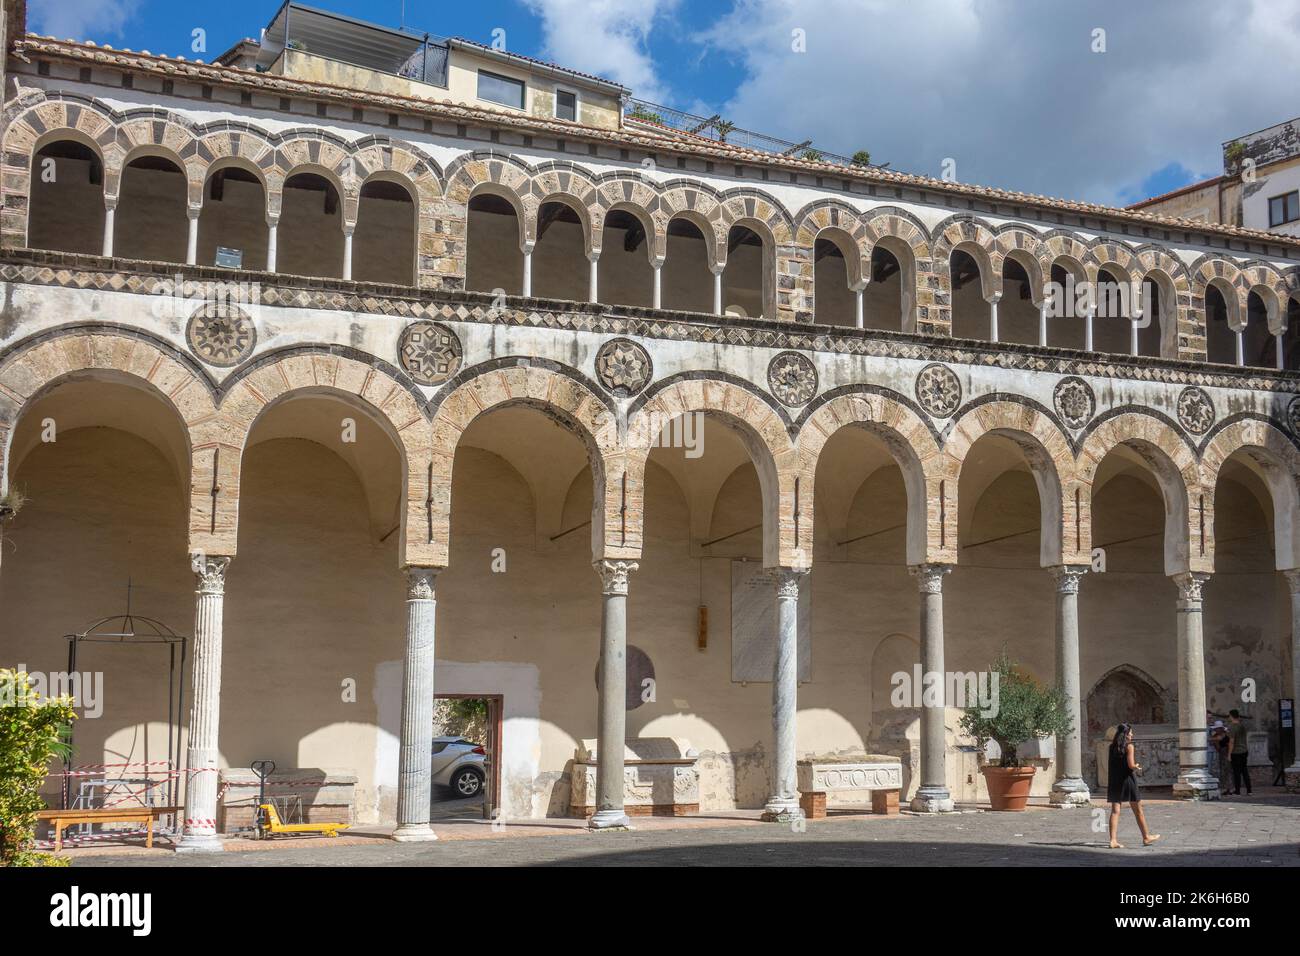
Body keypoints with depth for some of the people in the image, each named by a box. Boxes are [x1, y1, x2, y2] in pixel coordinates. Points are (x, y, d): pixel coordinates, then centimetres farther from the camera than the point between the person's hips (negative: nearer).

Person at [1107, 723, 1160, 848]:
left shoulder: (1112, 747, 7)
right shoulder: (1129, 746, -9)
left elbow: (1111, 765, 7)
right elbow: (1131, 765, -17)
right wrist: (1137, 767, 5)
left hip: (1114, 781, 5)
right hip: (1127, 779, -5)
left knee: (1115, 811, 2)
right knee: (1138, 811, 11)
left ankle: (1113, 840, -7)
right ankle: (1146, 837, 22)